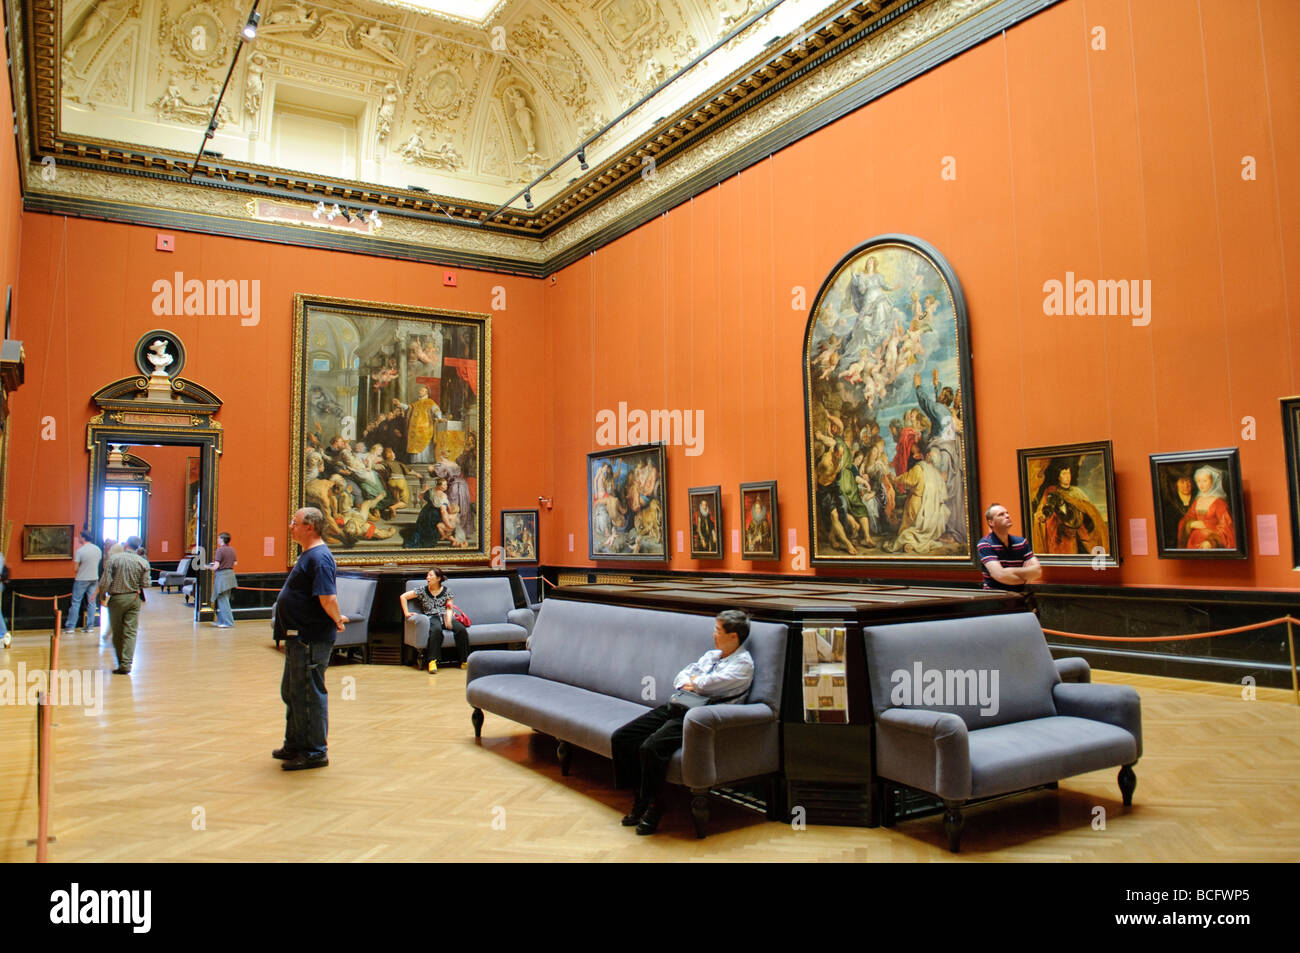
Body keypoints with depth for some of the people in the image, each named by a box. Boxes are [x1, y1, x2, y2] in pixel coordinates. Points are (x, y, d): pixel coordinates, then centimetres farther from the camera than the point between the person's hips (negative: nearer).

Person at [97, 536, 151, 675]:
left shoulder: (113, 559, -6)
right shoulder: (143, 562, -2)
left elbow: (105, 581, -9)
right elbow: (145, 584, -3)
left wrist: (102, 597, 4)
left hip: (116, 598, -1)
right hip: (134, 598, 1)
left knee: (117, 632, 11)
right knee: (130, 632, 2)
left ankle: (121, 662, 18)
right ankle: (126, 664, -6)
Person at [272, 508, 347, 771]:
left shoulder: (319, 557, -20)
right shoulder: (308, 554, 14)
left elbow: (328, 598, -30)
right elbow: (325, 601, 24)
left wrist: (337, 620, -14)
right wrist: (337, 619, 15)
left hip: (311, 640, -11)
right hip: (299, 637, 11)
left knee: (308, 694, -2)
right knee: (291, 691, 21)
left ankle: (315, 752, 9)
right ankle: (295, 744, 34)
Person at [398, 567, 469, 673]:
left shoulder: (446, 591, 12)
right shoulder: (422, 591, 9)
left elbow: (449, 607, 9)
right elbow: (403, 597, 12)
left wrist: (449, 619, -11)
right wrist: (406, 613, 3)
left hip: (446, 616, 2)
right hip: (432, 618, -2)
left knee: (461, 629, -29)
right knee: (436, 630, -40)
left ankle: (464, 660, -22)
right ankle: (432, 661, -42)